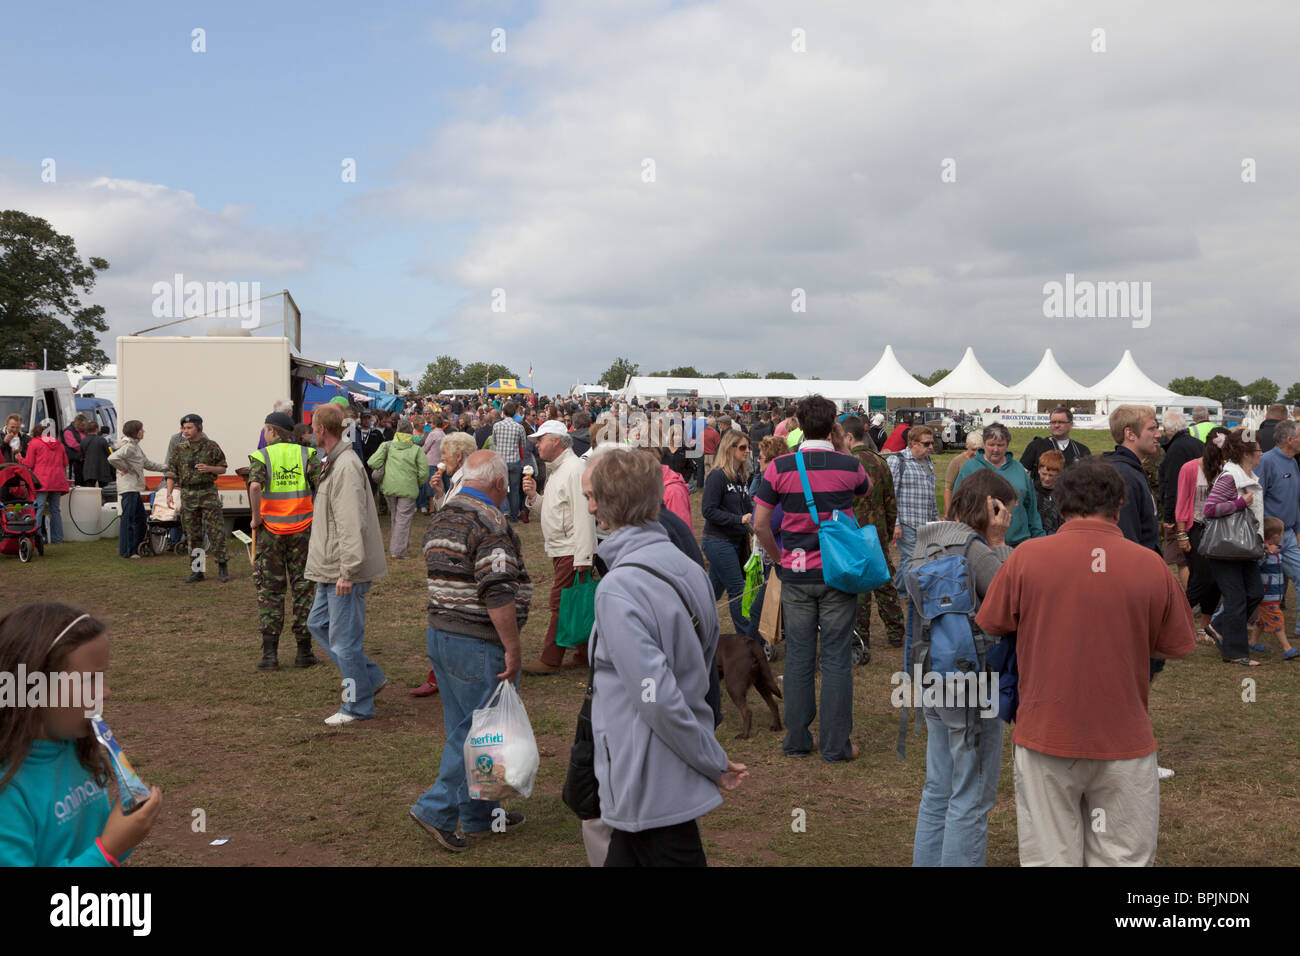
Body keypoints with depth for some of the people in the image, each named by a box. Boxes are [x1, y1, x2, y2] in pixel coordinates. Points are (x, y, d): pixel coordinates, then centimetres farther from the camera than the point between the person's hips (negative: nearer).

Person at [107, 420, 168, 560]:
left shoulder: (135, 447, 18)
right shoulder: (128, 447, -14)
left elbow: (147, 463, 26)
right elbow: (112, 458, -30)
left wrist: (166, 467, 25)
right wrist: (124, 468, -16)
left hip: (135, 488, 11)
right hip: (128, 488, -11)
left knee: (140, 518, 14)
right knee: (128, 518, -7)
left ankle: (135, 549, 21)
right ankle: (125, 552, -3)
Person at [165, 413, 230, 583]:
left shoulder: (211, 447, 1)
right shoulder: (179, 449, 6)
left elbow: (223, 468, 7)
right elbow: (171, 473, 6)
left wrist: (209, 468, -13)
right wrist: (169, 493, -4)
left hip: (208, 493, -2)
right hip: (188, 495, 2)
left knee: (216, 532, -6)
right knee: (193, 535, 6)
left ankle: (222, 568, 2)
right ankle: (197, 570, 14)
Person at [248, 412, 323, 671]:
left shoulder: (260, 456, -2)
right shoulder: (306, 454, 4)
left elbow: (255, 486, -20)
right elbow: (324, 485, -9)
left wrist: (255, 517, -9)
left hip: (270, 530, -1)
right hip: (302, 529, 1)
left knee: (269, 590, 7)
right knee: (303, 588, 9)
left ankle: (270, 652, 4)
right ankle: (304, 651, 11)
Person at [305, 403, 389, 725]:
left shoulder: (346, 467, -19)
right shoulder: (334, 463, 15)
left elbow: (352, 524, -25)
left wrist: (347, 571, -25)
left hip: (345, 571, -11)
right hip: (332, 567, 11)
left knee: (344, 638, -3)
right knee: (319, 623, 18)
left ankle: (358, 705, 9)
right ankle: (370, 677, 25)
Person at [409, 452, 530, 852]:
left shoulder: (439, 518, 12)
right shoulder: (489, 522, -17)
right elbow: (497, 593, -24)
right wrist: (512, 648, -18)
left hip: (439, 634, 9)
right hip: (478, 643, -9)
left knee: (462, 729, 15)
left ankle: (480, 812, 25)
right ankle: (437, 808, 2)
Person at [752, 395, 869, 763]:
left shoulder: (779, 468, -6)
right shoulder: (849, 466, -4)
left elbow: (760, 524, -5)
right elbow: (867, 490, 21)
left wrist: (780, 556, 10)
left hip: (797, 576, 1)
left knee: (798, 657, 9)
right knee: (836, 658, 4)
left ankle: (797, 739, 16)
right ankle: (836, 745, 8)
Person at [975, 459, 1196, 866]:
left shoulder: (1026, 556, -7)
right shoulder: (1150, 564, -5)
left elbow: (989, 629, 4)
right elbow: (1177, 648, 5)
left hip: (1045, 738, 0)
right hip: (1125, 744, 0)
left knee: (1049, 858, 8)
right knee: (1124, 858, 10)